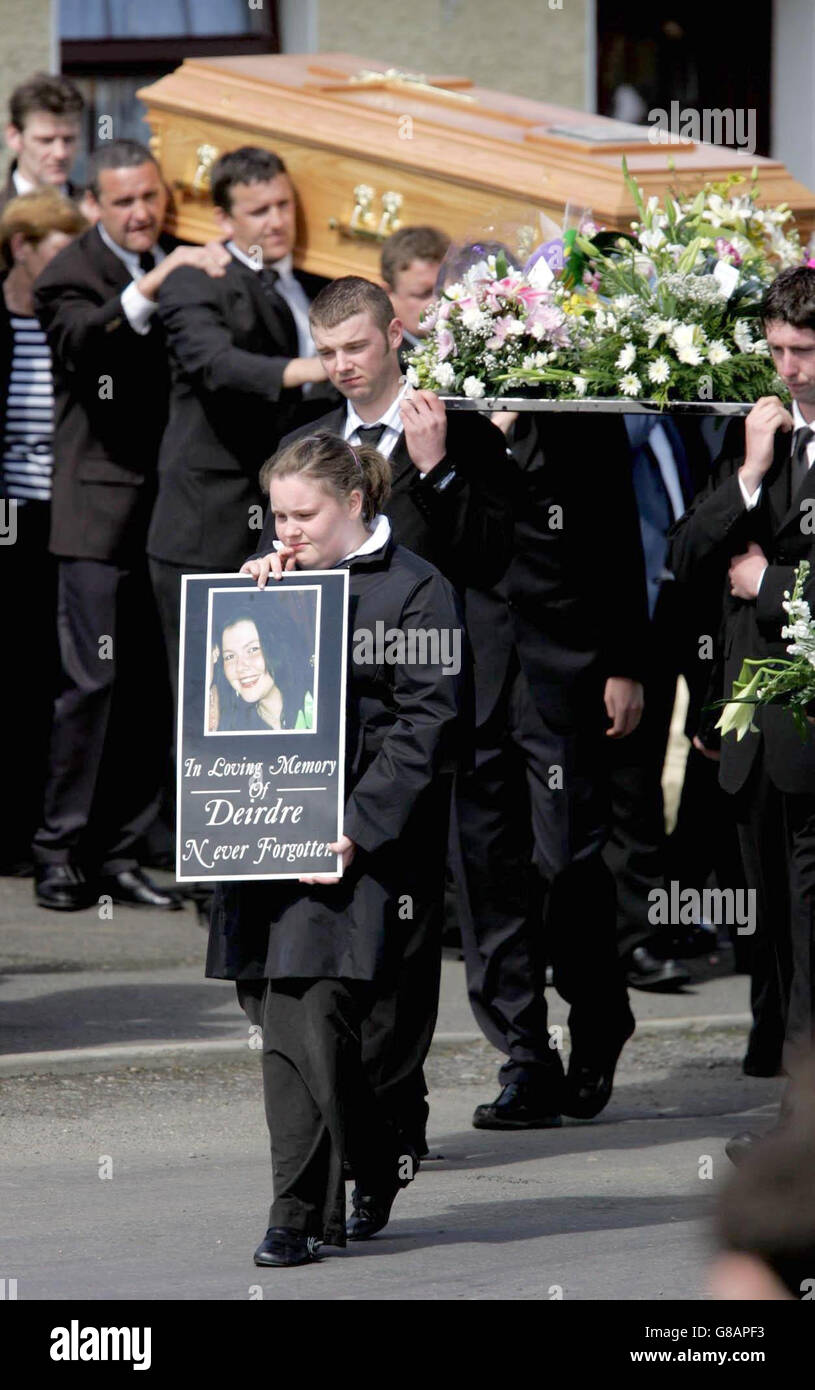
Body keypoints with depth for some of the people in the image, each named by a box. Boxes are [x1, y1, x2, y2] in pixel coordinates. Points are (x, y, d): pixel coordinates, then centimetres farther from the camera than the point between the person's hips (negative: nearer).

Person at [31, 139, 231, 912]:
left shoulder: (185, 265, 14)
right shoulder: (71, 274, -4)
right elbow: (82, 337, -26)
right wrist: (149, 290, -38)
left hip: (172, 507, 5)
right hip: (103, 507, -5)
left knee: (156, 683, 5)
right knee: (96, 677, -8)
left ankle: (119, 853, 12)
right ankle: (61, 851, -1)